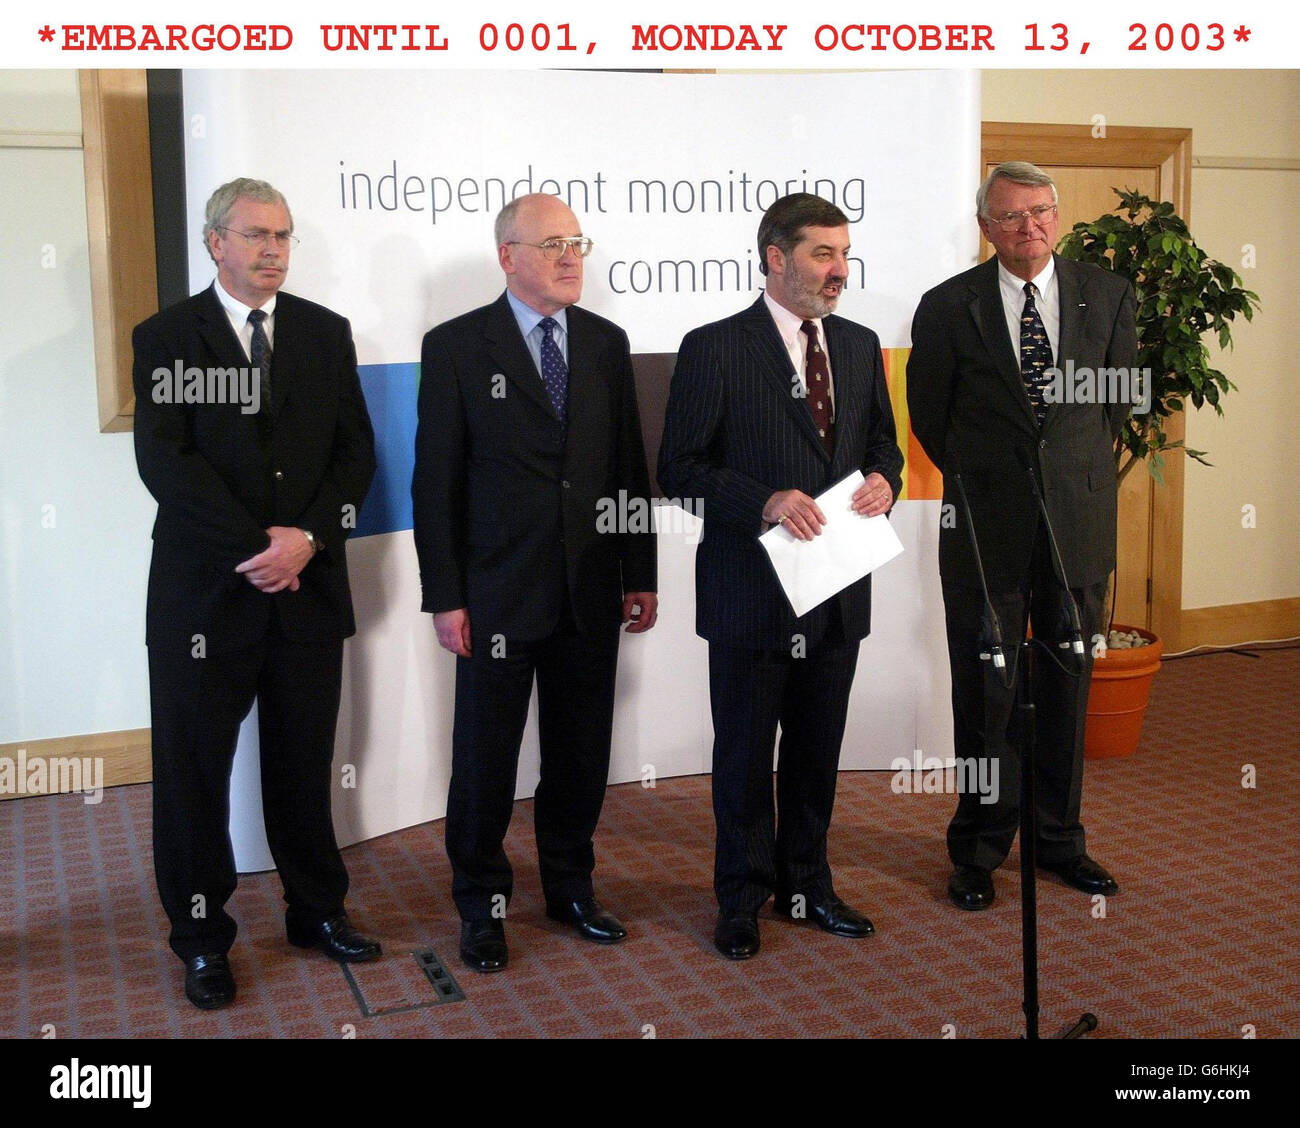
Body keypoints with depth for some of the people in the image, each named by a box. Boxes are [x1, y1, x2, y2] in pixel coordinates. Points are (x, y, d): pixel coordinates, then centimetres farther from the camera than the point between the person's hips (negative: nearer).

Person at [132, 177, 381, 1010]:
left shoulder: (326, 333, 9)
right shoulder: (166, 338, 0)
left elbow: (355, 452, 5)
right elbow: (165, 461, -10)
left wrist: (307, 536, -10)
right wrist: (256, 545, -15)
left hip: (308, 586, 3)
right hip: (205, 590, -2)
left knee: (305, 763, 13)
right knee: (193, 767, 6)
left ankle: (318, 911, 29)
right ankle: (203, 939, 21)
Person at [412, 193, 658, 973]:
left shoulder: (606, 343, 7)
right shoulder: (456, 347, -4)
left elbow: (630, 467, 9)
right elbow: (436, 481, -5)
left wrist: (641, 575, 6)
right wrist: (445, 596, -8)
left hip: (591, 592, 4)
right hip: (498, 594, -3)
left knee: (581, 754, 13)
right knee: (486, 757, 6)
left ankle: (570, 886, 31)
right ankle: (481, 903, 23)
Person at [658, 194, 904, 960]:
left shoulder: (860, 346, 9)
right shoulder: (714, 350, -9)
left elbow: (882, 440, 18)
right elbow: (682, 468, -10)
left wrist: (883, 480, -5)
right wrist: (764, 502, -24)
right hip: (752, 589, -5)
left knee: (818, 750, 17)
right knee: (744, 751, 9)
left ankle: (807, 883, 34)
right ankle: (744, 895, 26)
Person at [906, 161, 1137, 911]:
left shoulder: (1109, 296, 3)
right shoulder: (948, 307, -3)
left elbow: (1120, 400, 14)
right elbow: (929, 415, 6)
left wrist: (1076, 470, 13)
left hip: (1080, 521, 2)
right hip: (987, 526, -2)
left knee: (1068, 686, 11)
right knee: (986, 693, 4)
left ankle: (1060, 839, 27)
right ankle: (981, 848, 19)